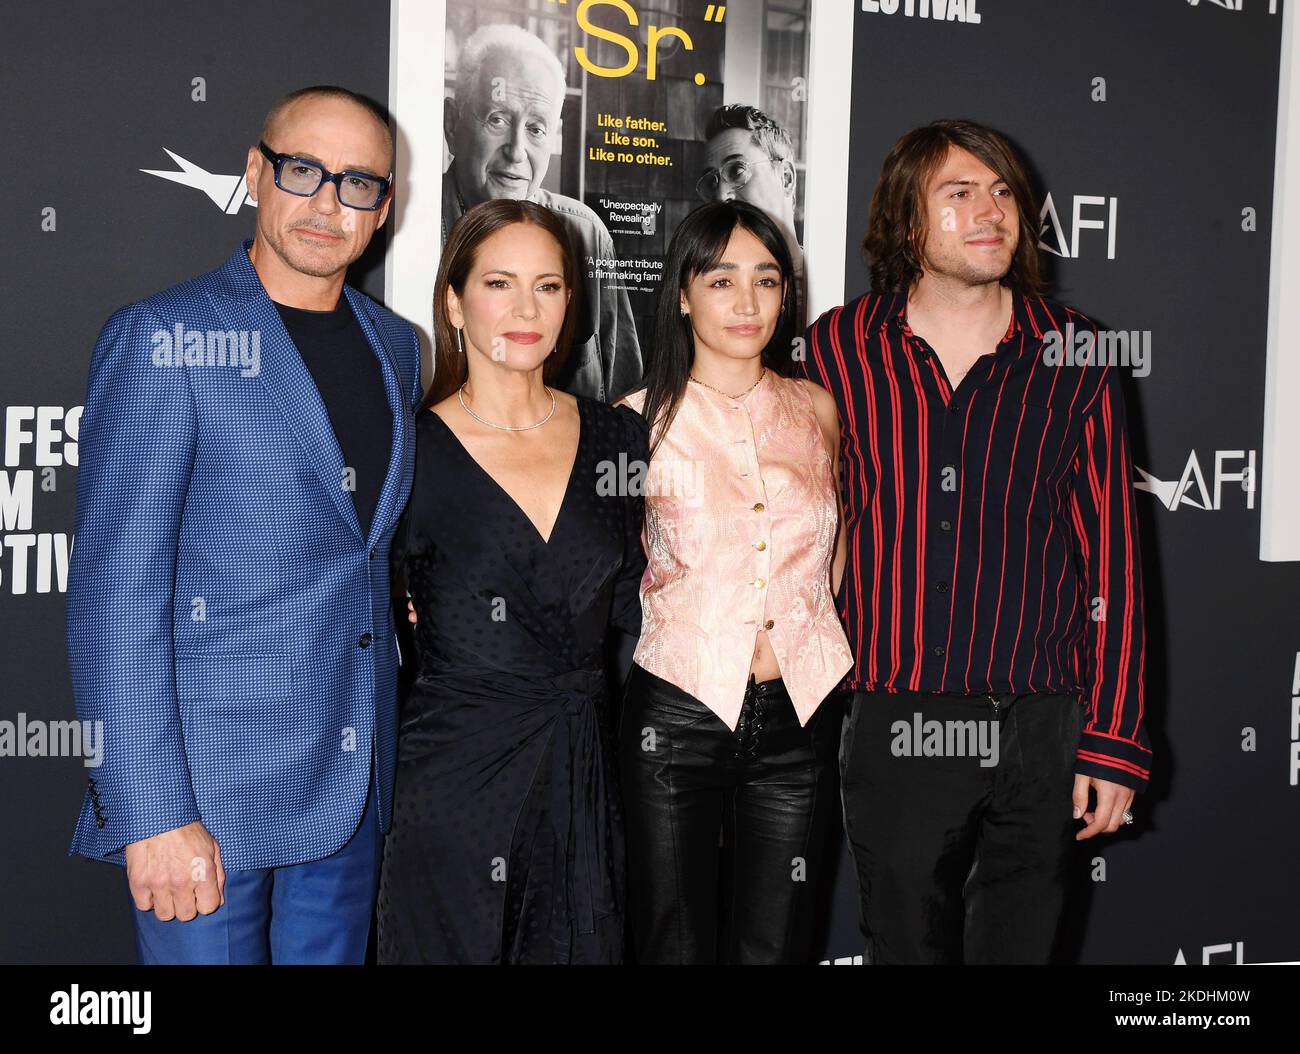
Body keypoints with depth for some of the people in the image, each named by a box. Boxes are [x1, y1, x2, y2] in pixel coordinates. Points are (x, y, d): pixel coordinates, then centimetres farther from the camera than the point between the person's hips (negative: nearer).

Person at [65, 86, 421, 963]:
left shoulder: (397, 347, 9)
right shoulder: (162, 339, -10)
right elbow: (116, 588, -14)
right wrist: (151, 814, -18)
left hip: (354, 782, 6)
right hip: (210, 789, -6)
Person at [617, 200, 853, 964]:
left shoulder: (819, 409, 6)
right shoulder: (641, 421, -4)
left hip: (800, 714, 3)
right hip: (679, 714, -3)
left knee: (778, 944, 12)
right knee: (676, 944, 8)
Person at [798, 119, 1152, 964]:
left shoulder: (1074, 351, 1)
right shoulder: (839, 348, 0)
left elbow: (1113, 554, 1)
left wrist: (1116, 738, -3)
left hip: (1044, 733, 1)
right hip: (894, 728, 0)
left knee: (1024, 942, 13)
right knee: (907, 942, 13)